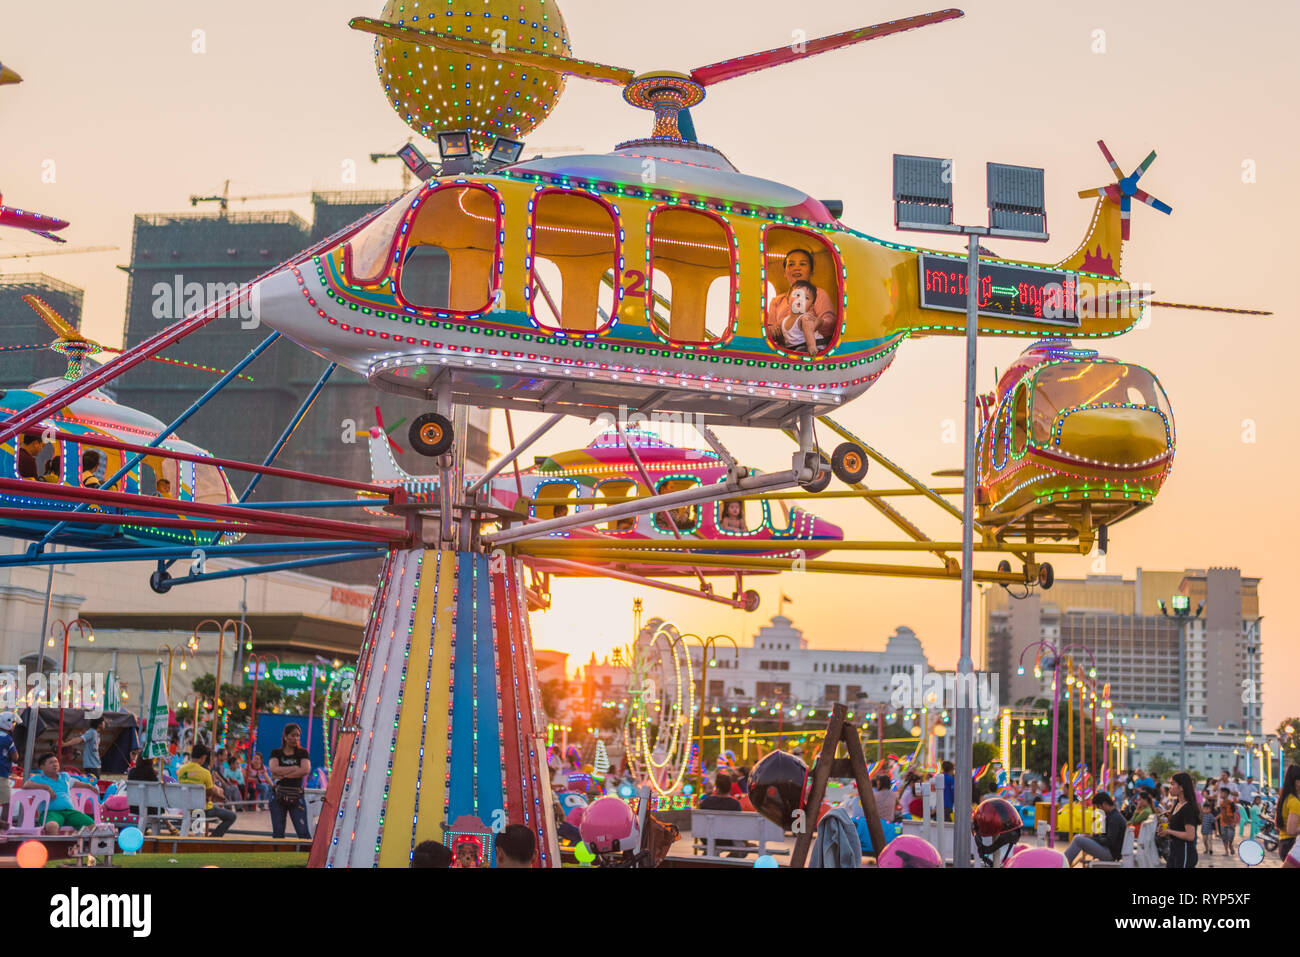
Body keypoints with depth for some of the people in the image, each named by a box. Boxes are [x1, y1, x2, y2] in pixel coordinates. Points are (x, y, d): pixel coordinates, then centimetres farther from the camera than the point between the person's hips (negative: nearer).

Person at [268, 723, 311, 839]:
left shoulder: (302, 753, 7)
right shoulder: (276, 753, 9)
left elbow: (305, 770, -10)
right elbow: (273, 769, -9)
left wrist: (283, 775, -11)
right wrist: (296, 768, -9)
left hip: (296, 796, -1)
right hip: (278, 796, 1)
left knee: (303, 832, -9)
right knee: (277, 832, 3)